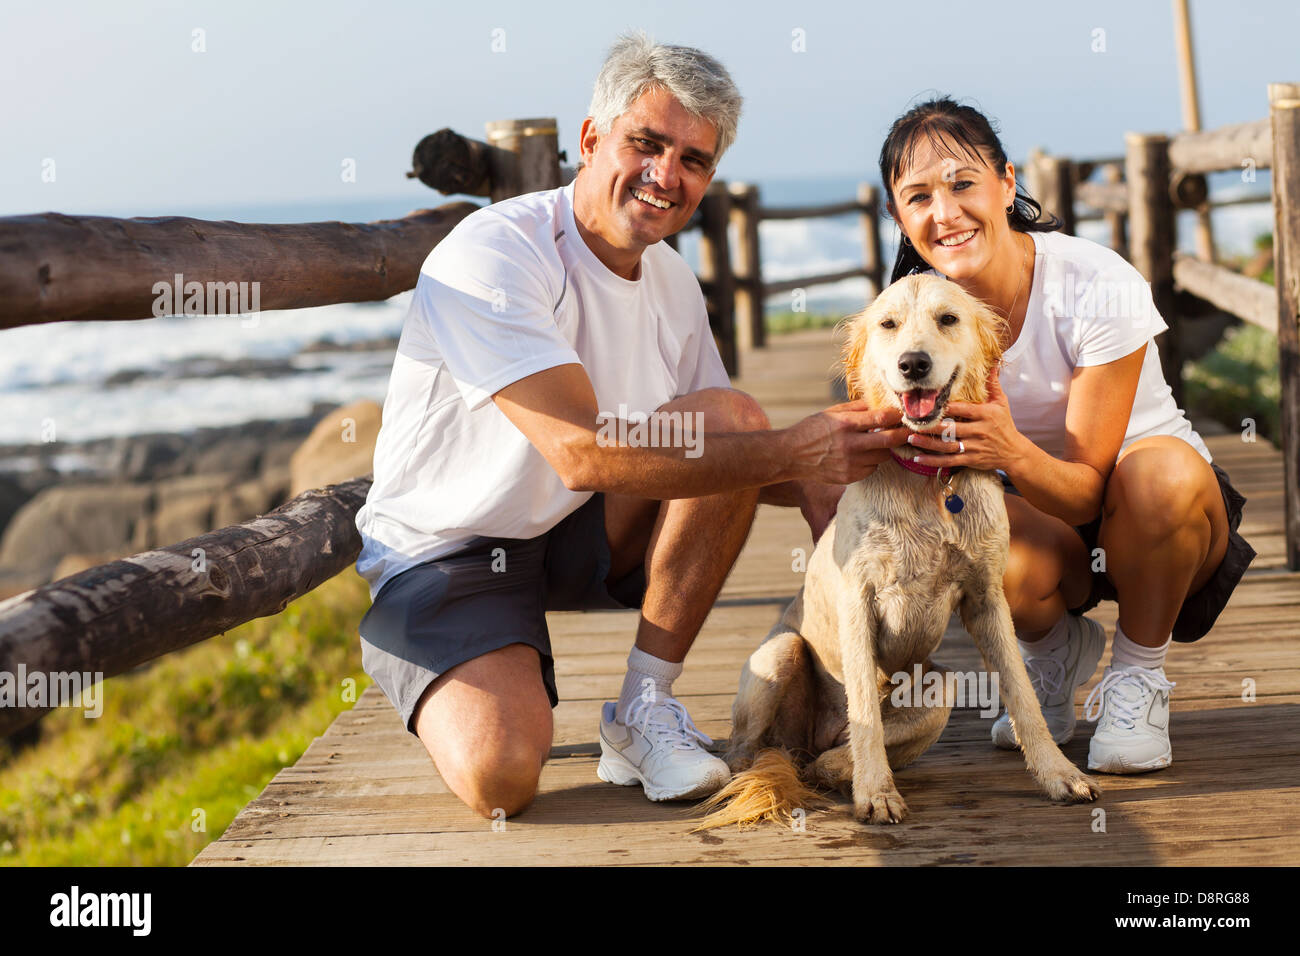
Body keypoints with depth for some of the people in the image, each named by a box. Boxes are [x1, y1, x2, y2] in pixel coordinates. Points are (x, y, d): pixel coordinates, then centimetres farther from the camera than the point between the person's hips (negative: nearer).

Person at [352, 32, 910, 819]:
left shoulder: (674, 284, 4)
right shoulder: (493, 255, -22)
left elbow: (726, 453, 10)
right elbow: (584, 452, -32)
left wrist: (815, 484, -14)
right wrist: (791, 452, -31)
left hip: (584, 536, 7)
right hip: (447, 551, -7)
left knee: (736, 418, -17)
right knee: (500, 775, -31)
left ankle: (645, 709, -9)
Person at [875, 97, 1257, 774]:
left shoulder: (1100, 288, -25)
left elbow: (1089, 486, -24)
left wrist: (1012, 452, -46)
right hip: (1037, 513, 2)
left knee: (1162, 470, -38)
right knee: (999, 563, -35)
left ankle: (1137, 675, -10)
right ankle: (1058, 652, 4)